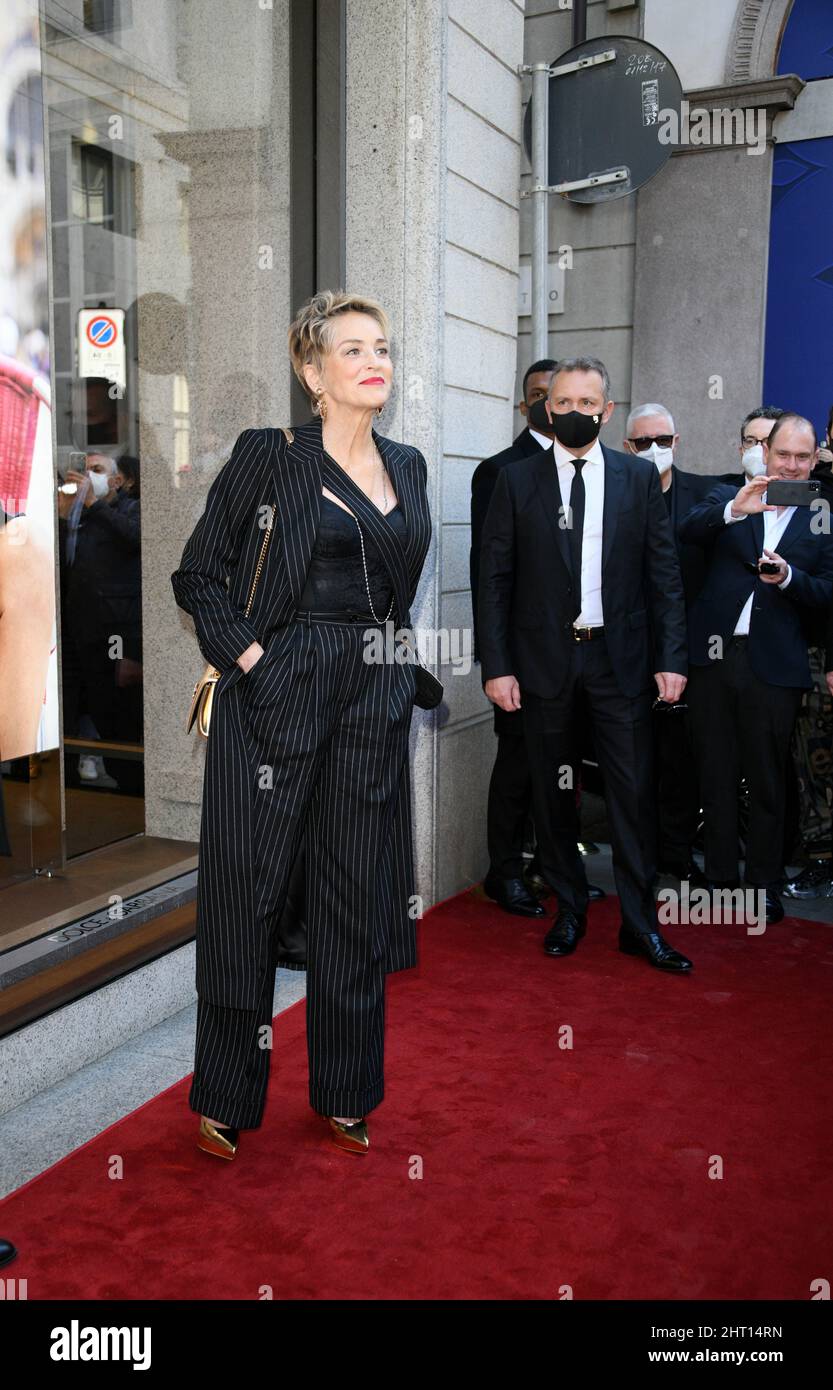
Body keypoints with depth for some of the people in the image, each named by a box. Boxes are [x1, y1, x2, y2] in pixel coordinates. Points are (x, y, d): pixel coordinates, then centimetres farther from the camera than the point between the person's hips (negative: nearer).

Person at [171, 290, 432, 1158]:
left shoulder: (408, 466, 12)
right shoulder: (268, 455, -3)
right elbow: (198, 574, -1)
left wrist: (390, 657, 11)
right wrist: (246, 653, -11)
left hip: (373, 697, 5)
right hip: (274, 694, -5)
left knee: (357, 896, 10)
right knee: (249, 890, 2)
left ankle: (344, 1093, 25)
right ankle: (225, 1096, 20)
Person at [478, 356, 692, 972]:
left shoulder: (640, 477, 5)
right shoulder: (516, 480, 2)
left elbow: (664, 573, 4)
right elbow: (495, 578, 1)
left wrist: (671, 657, -3)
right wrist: (497, 665, -6)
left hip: (621, 656, 0)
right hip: (545, 657, 0)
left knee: (634, 793, 1)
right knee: (554, 793, 10)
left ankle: (640, 923, 14)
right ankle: (570, 910, 25)